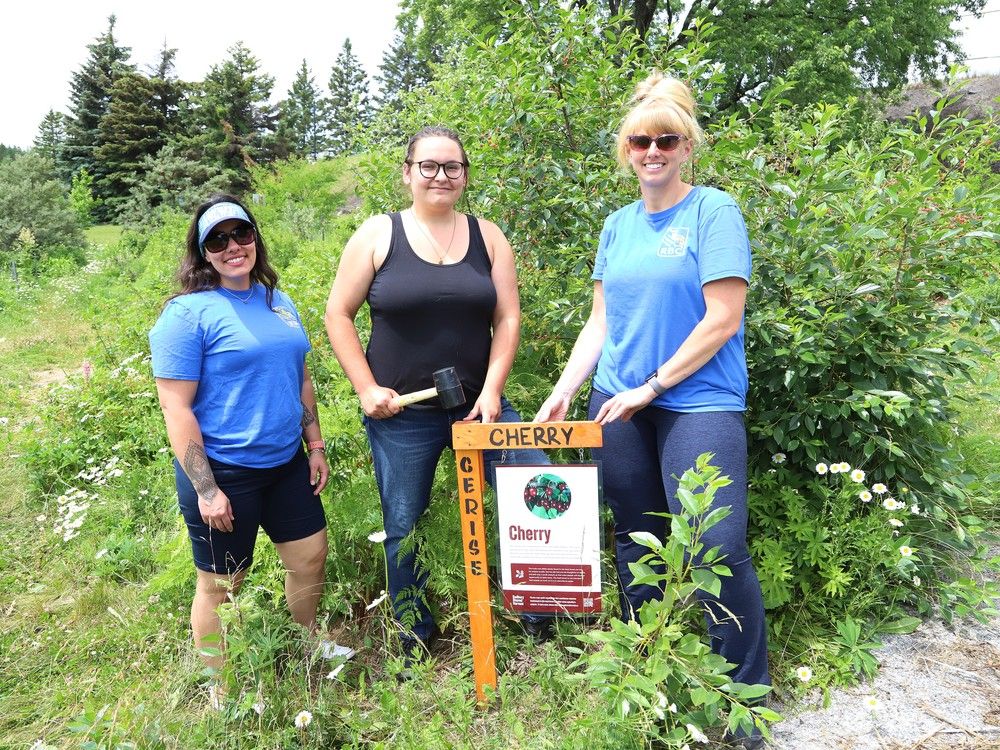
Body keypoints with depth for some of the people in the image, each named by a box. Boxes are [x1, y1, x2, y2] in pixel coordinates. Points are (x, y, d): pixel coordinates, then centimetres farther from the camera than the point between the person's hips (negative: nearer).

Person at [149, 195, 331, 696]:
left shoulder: (278, 302, 8)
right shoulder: (188, 312, -13)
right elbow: (176, 409, -16)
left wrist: (315, 445, 12)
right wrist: (205, 489, -19)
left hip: (286, 464, 7)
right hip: (223, 474, -6)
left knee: (311, 555, 17)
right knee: (221, 583, 10)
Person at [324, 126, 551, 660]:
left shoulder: (487, 236, 5)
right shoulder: (377, 234, -2)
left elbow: (507, 318, 2)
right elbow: (339, 314, 0)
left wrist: (492, 390, -8)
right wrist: (367, 388, -8)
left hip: (478, 404, 2)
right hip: (401, 414, -1)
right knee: (403, 529, 9)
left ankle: (538, 615, 19)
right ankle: (414, 643, 31)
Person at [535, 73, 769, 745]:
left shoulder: (714, 211, -4)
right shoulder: (617, 225, 13)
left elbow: (722, 319, -11)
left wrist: (652, 386, -11)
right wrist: (565, 390, 3)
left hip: (698, 402, -5)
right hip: (619, 404, 6)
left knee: (718, 549, -9)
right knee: (636, 542, 13)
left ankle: (750, 693, 14)